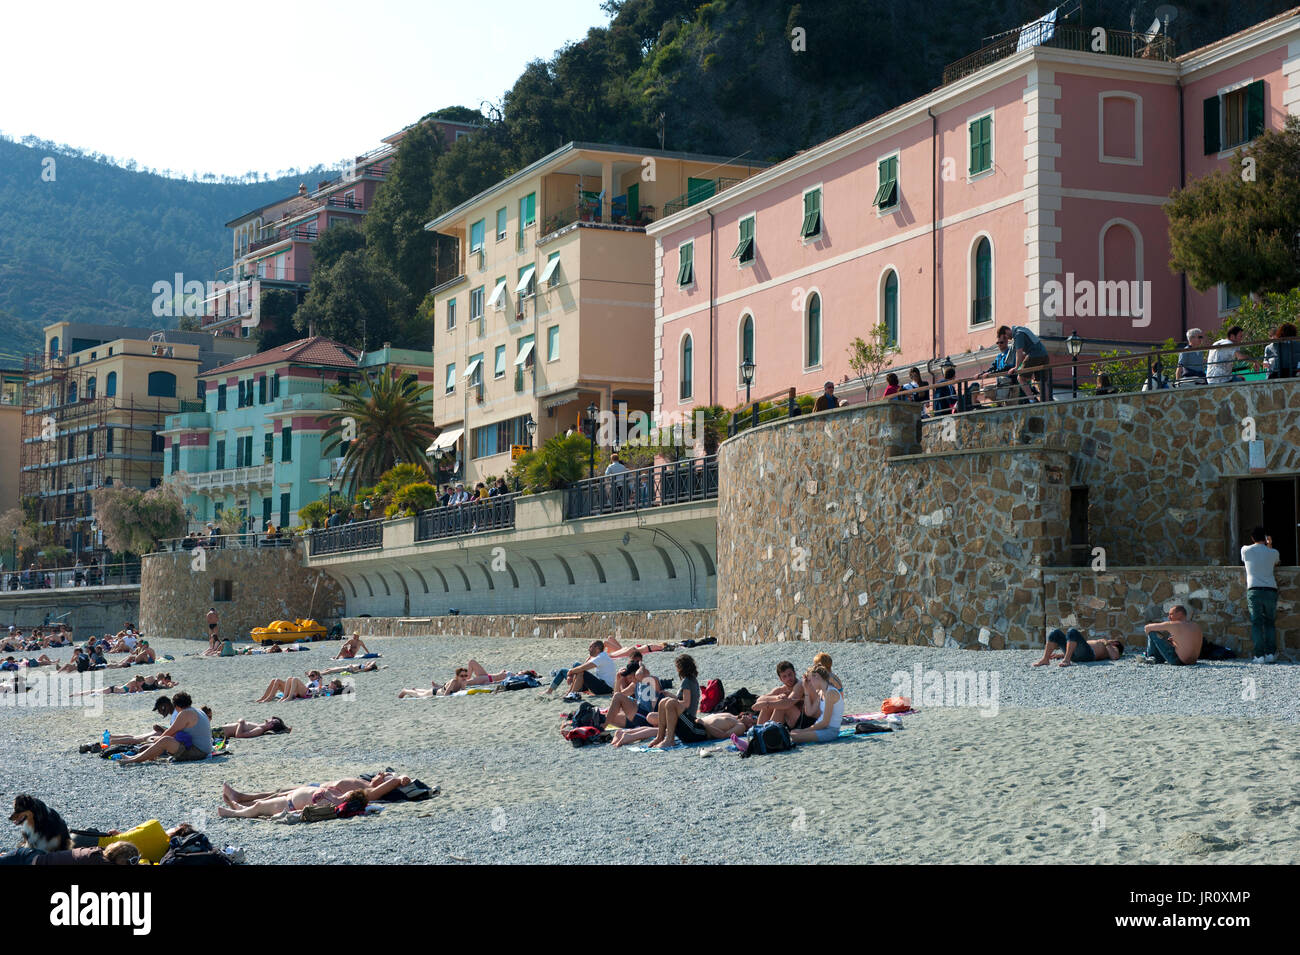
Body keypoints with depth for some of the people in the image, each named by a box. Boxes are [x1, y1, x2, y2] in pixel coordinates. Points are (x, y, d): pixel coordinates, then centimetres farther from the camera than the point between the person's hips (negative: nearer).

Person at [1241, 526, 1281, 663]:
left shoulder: (1246, 550, 4)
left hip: (1254, 591, -1)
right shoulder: (1273, 553, 8)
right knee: (1270, 623, 11)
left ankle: (1259, 655, -8)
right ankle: (1271, 653, 3)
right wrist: (1269, 546, 41)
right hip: (1271, 590, 1)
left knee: (1256, 623, -1)